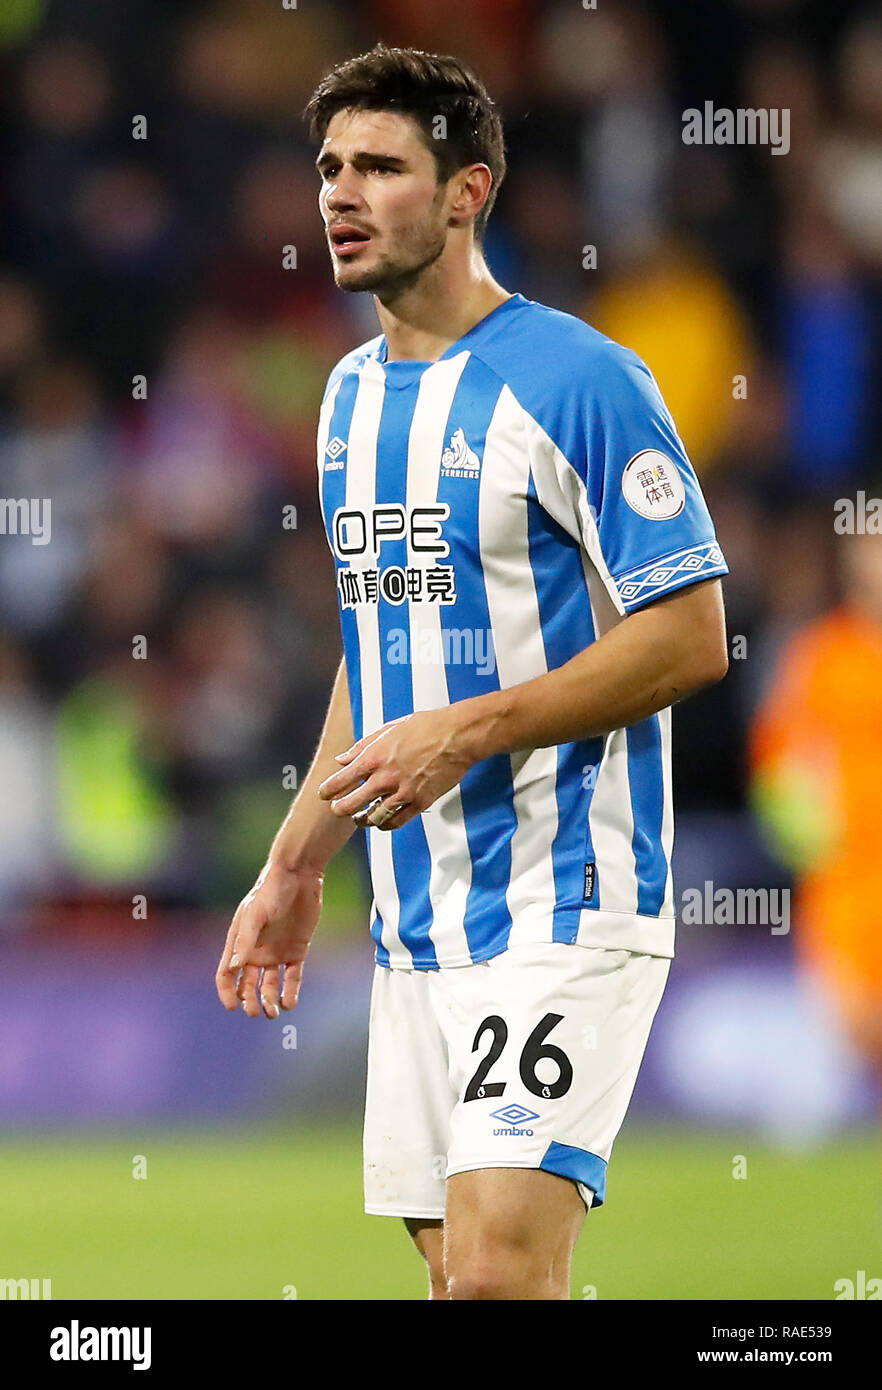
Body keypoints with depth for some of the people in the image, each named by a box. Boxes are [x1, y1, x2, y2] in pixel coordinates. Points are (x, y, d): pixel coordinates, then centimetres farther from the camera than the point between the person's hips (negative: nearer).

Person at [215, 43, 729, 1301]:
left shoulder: (578, 381, -12)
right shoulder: (353, 393, 14)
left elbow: (690, 637, -14)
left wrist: (462, 734, -20)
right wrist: (294, 867, 21)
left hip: (561, 904, -8)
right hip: (414, 913, 8)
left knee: (498, 1273, -19)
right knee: (457, 1273, 7)